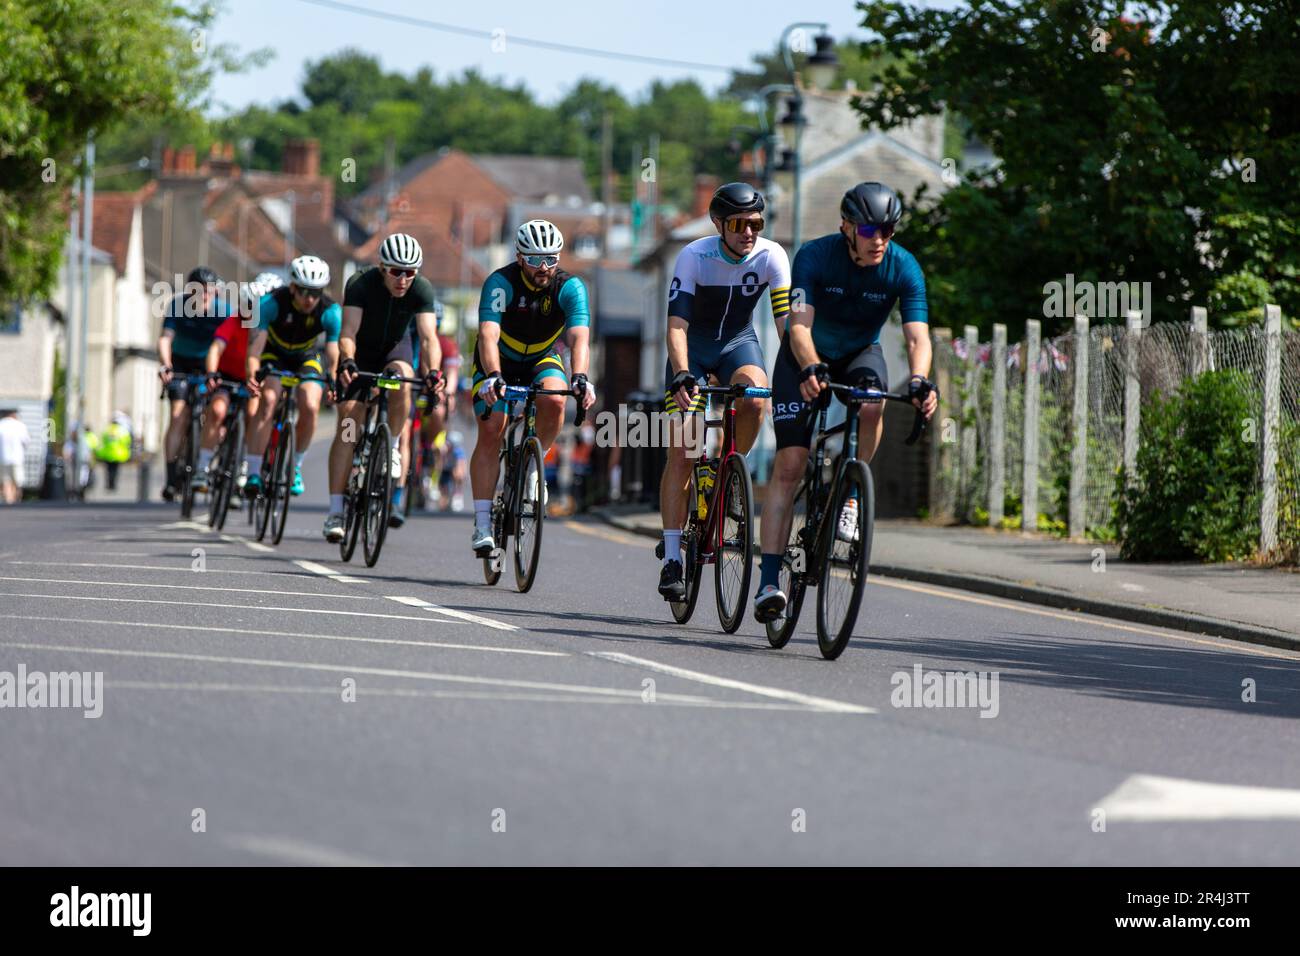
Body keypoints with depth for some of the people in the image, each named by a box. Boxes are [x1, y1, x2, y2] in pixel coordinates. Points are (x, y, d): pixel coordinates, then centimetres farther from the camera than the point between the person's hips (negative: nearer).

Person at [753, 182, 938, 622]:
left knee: (871, 405, -34)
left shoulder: (904, 268, -21)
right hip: (807, 356, -2)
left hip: (860, 353, 2)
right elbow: (799, 326, -35)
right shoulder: (815, 256, -26)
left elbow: (917, 336, -29)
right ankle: (769, 580, -15)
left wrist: (920, 381, -49)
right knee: (789, 463, -13)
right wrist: (810, 370, -54)